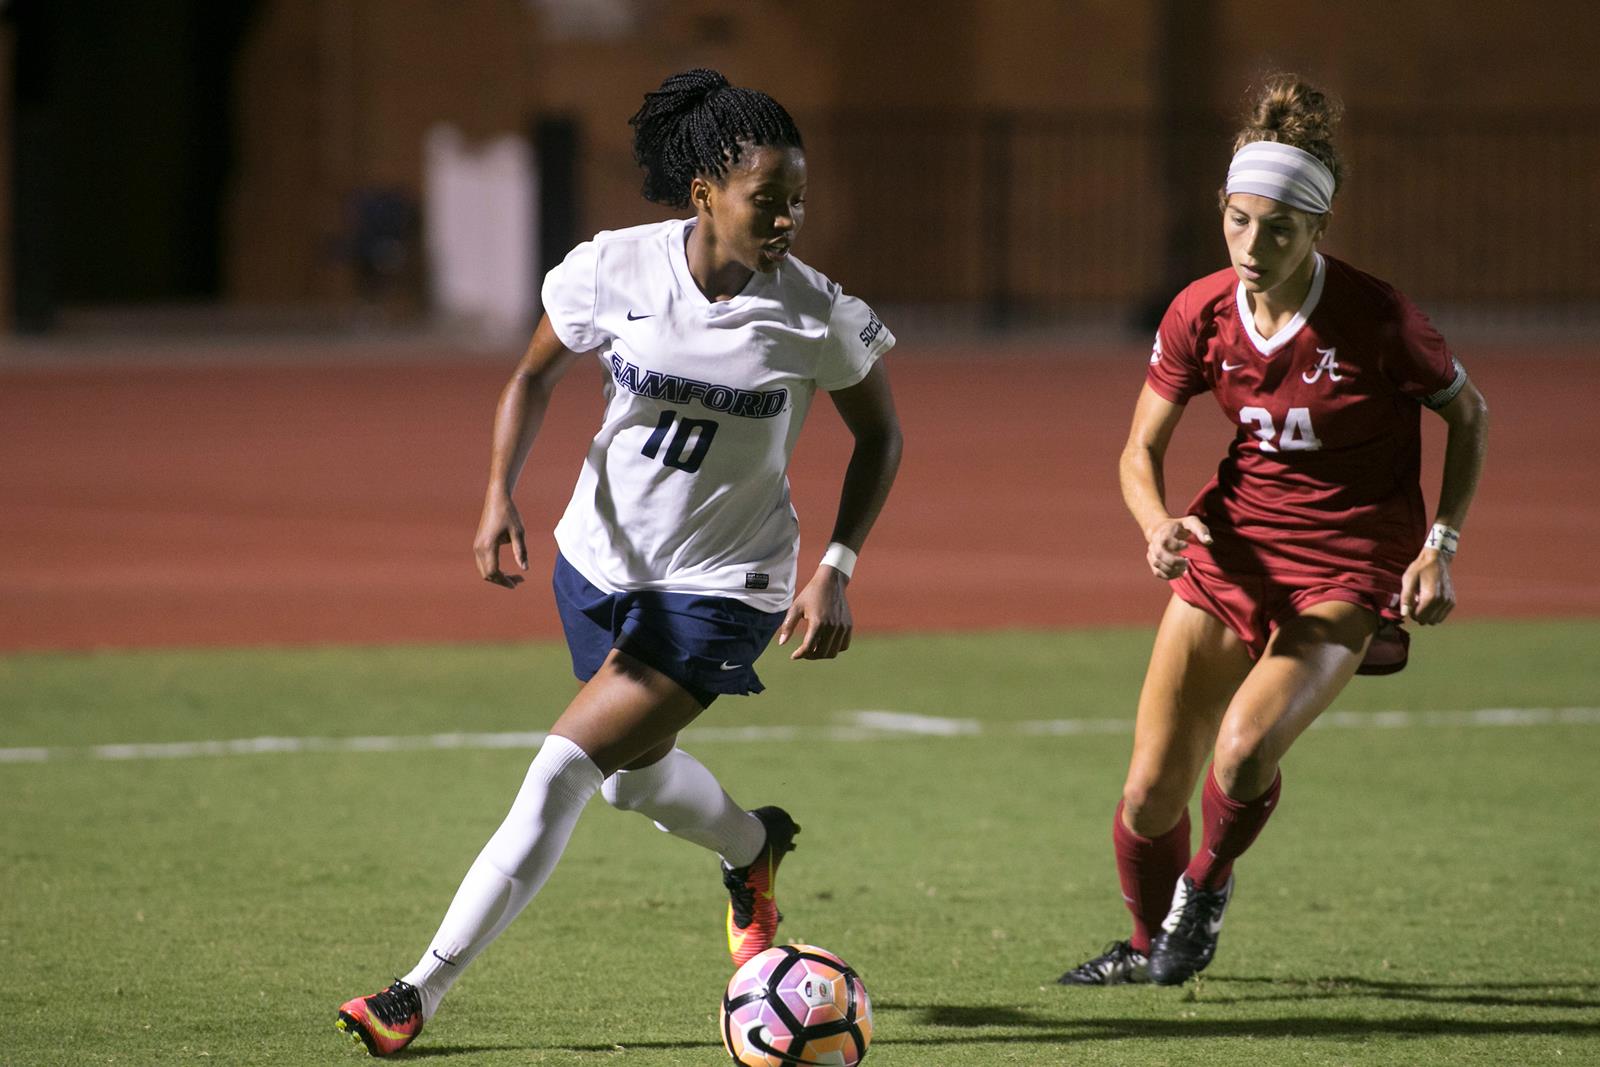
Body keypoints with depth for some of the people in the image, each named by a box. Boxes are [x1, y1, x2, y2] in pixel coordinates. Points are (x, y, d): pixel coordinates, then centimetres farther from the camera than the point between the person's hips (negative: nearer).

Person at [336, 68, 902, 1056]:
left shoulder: (819, 318, -19)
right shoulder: (614, 270, -15)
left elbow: (881, 436, -1)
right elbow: (537, 373, 3)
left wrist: (837, 571, -11)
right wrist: (501, 495, -12)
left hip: (720, 586, -4)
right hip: (602, 558, 4)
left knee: (564, 769, -15)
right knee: (631, 775, 22)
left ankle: (423, 994, -9)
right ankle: (755, 846, 56)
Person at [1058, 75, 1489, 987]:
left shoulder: (1376, 319, -17)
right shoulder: (1201, 315, -7)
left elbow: (1469, 414, -1)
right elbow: (1142, 450, 2)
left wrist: (1441, 546, -9)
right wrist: (1160, 525, -20)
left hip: (1349, 567, -4)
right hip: (1235, 543, 4)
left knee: (1244, 751, -28)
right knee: (1150, 793, -1)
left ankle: (1210, 883, 7)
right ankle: (1151, 944, 30)